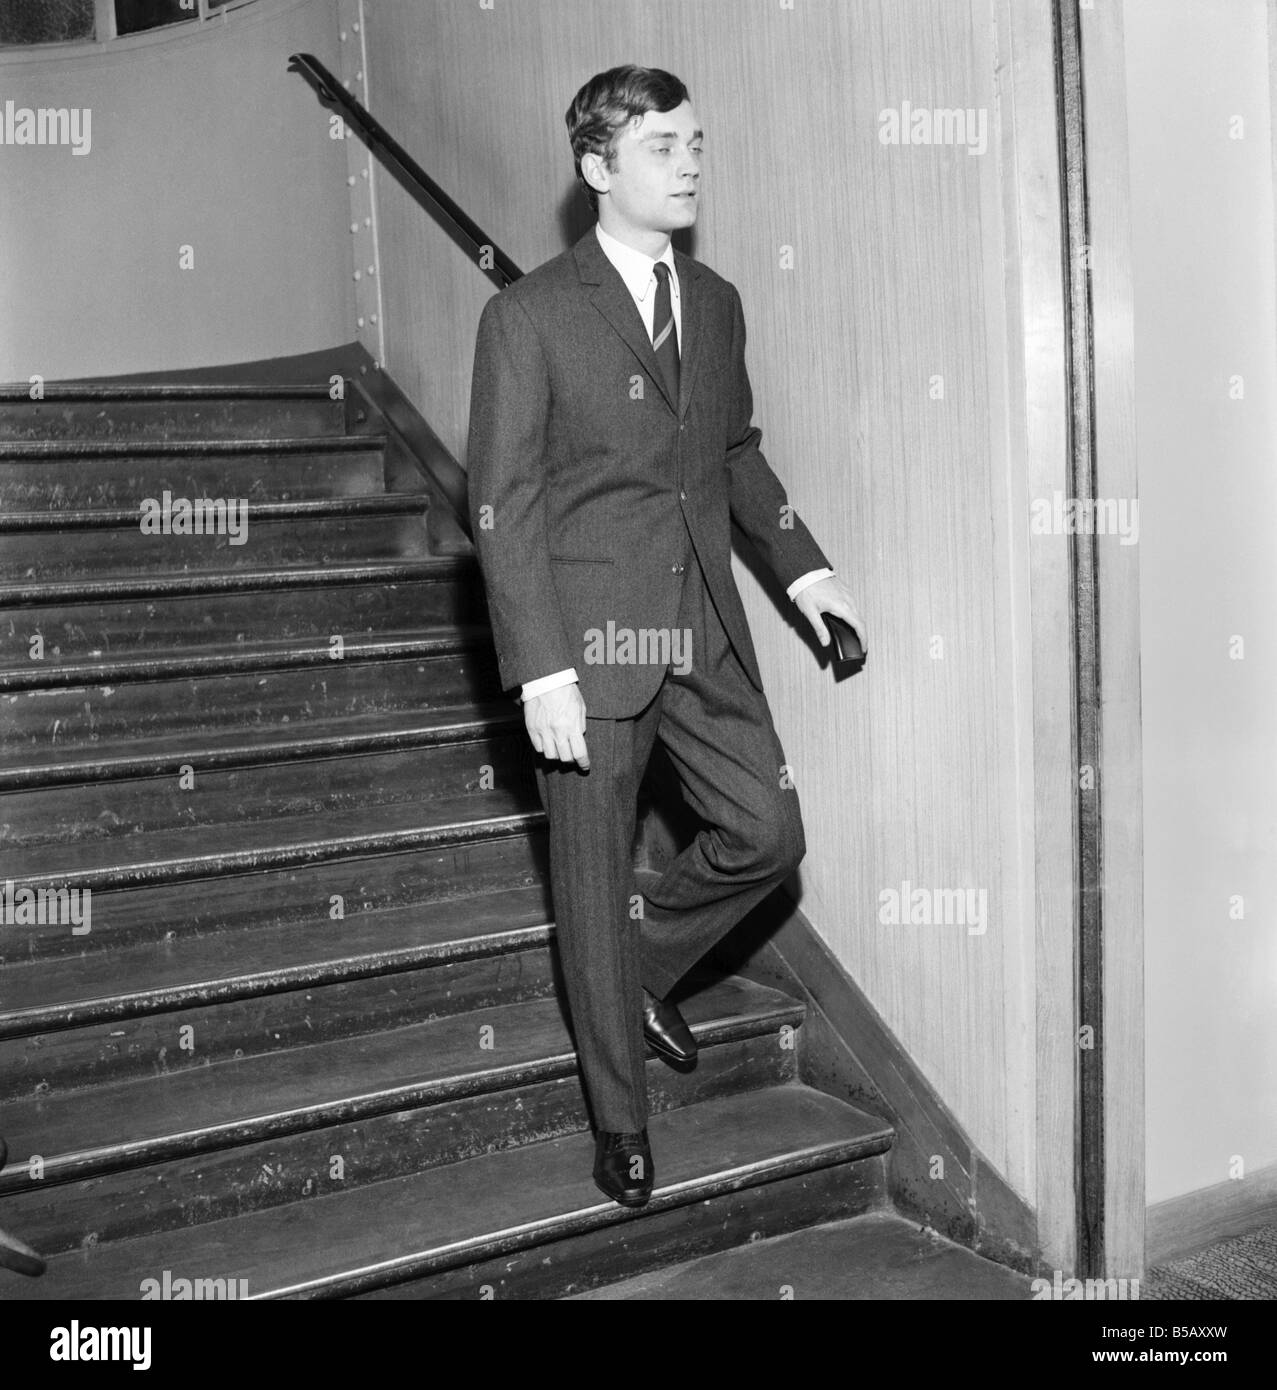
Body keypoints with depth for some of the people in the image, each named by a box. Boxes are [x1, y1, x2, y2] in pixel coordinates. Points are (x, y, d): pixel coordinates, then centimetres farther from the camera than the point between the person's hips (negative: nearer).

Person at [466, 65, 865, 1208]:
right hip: (589, 638, -5)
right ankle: (620, 1120, 23)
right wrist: (541, 672, -17)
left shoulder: (717, 304, 11)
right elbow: (502, 507, -11)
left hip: (704, 632, 6)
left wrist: (801, 564, 12)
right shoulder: (529, 317, -7)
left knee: (768, 834, 3)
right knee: (593, 883, 5)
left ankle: (644, 967, 32)